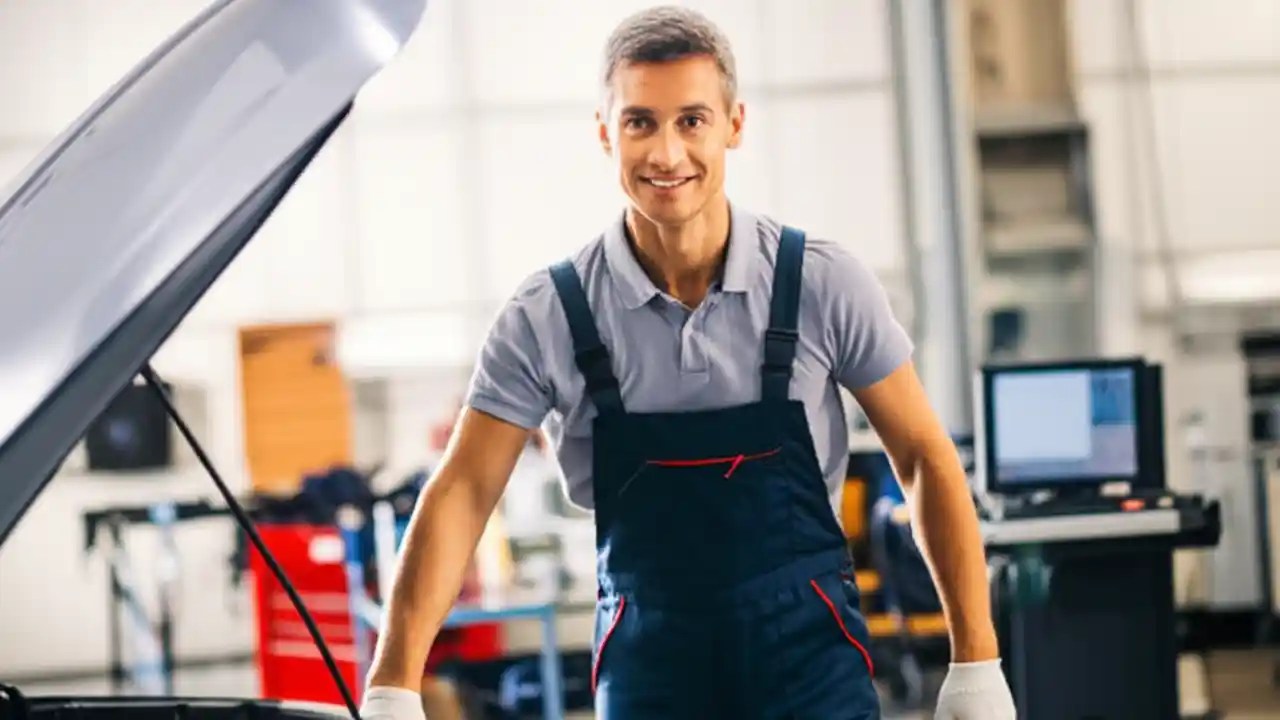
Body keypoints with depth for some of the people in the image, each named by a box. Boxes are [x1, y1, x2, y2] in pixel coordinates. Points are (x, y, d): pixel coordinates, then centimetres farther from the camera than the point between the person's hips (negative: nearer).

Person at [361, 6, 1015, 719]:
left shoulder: (823, 284, -6)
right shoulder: (550, 316, -6)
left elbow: (925, 457, 2)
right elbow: (463, 492, -8)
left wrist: (977, 663, -1)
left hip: (808, 648, -1)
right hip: (647, 660, 1)